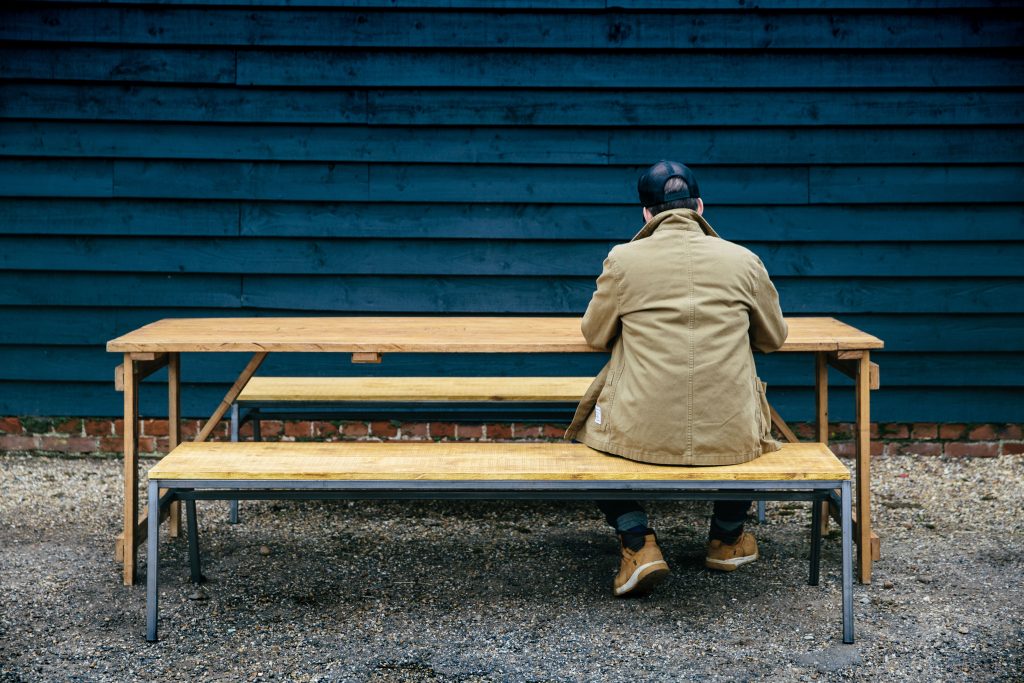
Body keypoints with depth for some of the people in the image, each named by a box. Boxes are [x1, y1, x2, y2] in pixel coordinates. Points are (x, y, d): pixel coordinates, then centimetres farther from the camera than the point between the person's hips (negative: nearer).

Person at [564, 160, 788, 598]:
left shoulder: (624, 259, -3)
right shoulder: (743, 261, 1)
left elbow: (594, 335, 10)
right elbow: (773, 338, 16)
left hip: (642, 435, -2)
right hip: (731, 437, 2)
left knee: (592, 431, 30)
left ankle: (638, 544, 14)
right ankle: (727, 539, 43)